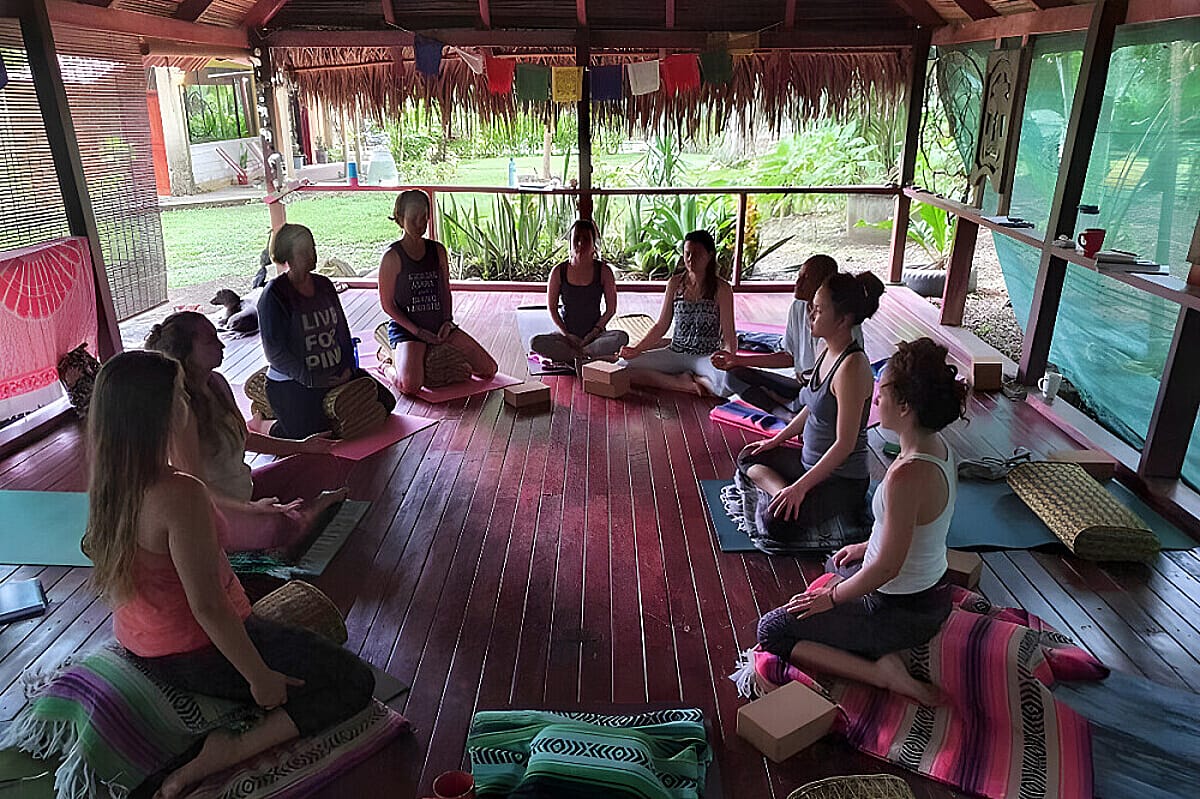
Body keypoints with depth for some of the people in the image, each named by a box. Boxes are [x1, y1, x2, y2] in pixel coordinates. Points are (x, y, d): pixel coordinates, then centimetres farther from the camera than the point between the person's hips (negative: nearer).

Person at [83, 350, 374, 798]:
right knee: (355, 682, -2)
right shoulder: (180, 496, -33)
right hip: (195, 655, -9)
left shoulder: (108, 481, -5)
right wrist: (260, 677, -17)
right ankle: (231, 752, -8)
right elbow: (207, 606, -30)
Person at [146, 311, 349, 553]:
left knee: (327, 462, 12)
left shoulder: (216, 382, 0)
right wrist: (251, 508, -32)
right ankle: (309, 510, -4)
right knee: (281, 527, -35)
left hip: (243, 491, 9)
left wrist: (301, 446, 13)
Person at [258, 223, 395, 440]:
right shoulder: (274, 295, -12)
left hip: (337, 372, 7)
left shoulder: (324, 285, 9)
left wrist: (348, 367, -1)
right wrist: (313, 381, -19)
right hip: (292, 382, -7)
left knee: (385, 401, 6)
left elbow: (342, 331, 14)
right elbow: (275, 352, -16)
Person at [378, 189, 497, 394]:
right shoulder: (393, 257, -9)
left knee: (489, 369, 0)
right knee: (410, 385, -31)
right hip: (406, 329, -5)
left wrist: (448, 321, -3)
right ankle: (387, 366, 5)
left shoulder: (438, 251, 7)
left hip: (439, 325, 6)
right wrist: (417, 331, -14)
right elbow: (387, 304, -8)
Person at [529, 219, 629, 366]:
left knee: (621, 337, -31)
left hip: (595, 335, 0)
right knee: (535, 343, -28)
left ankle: (564, 356, -26)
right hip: (567, 334, 0)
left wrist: (593, 334, -9)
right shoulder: (559, 272, -1)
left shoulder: (603, 271, -2)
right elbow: (552, 308, 5)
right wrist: (566, 334, -8)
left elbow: (611, 309, 2)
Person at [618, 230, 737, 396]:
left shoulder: (721, 289, -5)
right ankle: (685, 385, -12)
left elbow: (729, 335, -6)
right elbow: (661, 326, 9)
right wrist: (637, 350, -3)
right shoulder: (675, 283, 4)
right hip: (675, 353, 3)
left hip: (707, 357, -3)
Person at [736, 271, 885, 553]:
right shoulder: (827, 352, 1)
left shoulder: (852, 367, -27)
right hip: (812, 460, 10)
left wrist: (799, 487, -24)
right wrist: (776, 439, 19)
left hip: (842, 478, -10)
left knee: (775, 522, -26)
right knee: (748, 459, 16)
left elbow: (844, 444, -26)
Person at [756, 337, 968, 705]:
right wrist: (866, 547, 18)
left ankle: (882, 672, -9)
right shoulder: (937, 445, -5)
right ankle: (879, 647, 16)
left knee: (770, 630, -2)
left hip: (903, 611, -10)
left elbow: (886, 567, -27)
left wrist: (832, 597, -12)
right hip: (932, 594, 10)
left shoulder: (907, 474, -35)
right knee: (837, 564, 38)